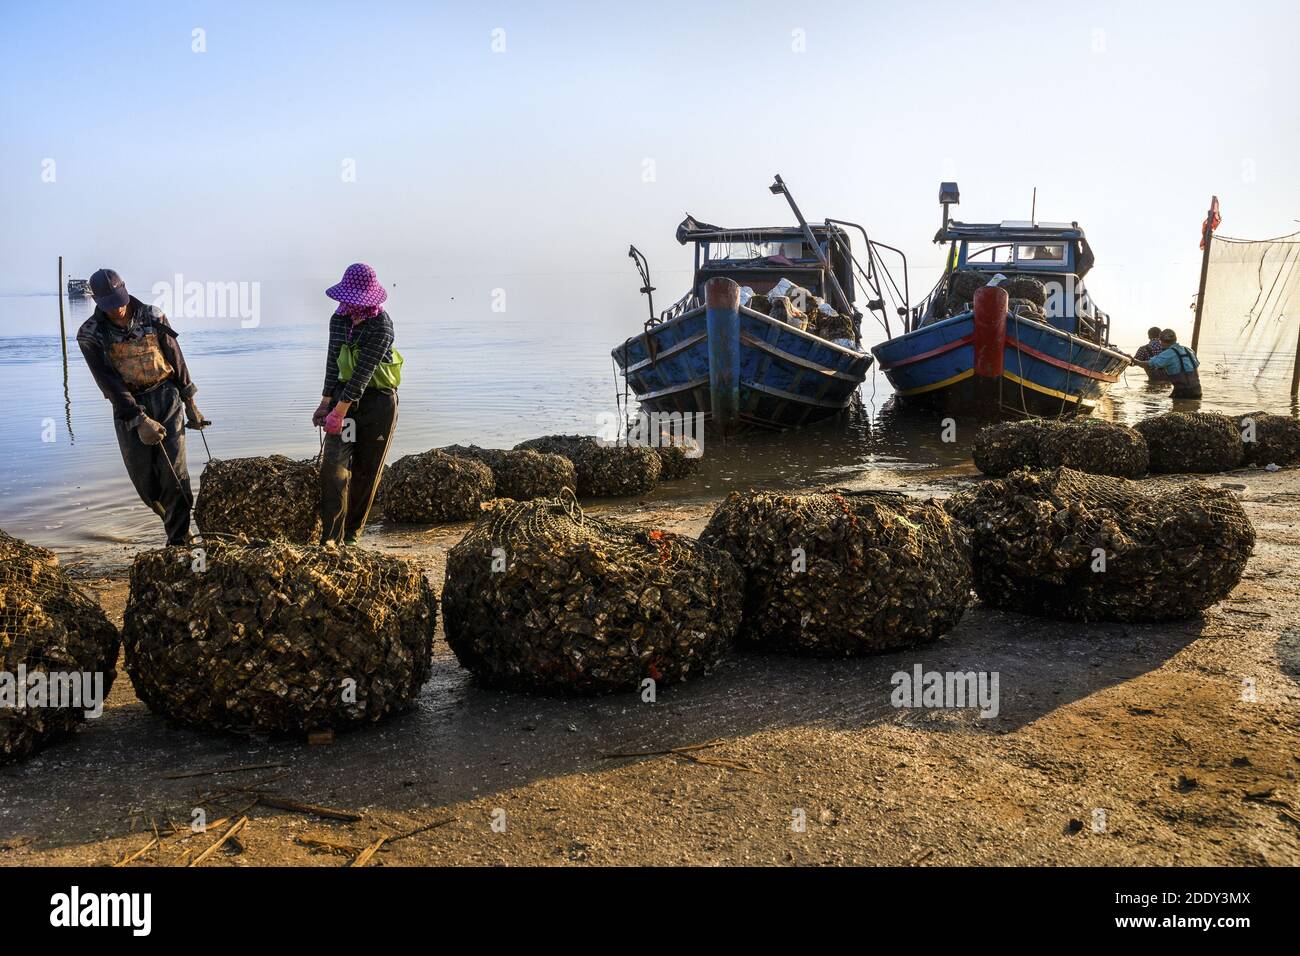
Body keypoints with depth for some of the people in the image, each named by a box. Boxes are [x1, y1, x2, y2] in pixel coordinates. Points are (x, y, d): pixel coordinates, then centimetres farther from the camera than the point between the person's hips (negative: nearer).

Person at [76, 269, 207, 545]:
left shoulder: (153, 318, -3)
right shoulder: (90, 335, -7)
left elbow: (176, 361, 5)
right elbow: (109, 383, -12)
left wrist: (190, 405, 7)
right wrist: (139, 421, -20)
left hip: (166, 398, 0)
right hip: (127, 407, 0)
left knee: (174, 473, -9)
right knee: (144, 479, 2)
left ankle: (178, 539, -5)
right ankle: (173, 520, 29)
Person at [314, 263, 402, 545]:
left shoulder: (381, 325, -16)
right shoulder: (339, 319, 2)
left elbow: (363, 372, -21)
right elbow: (333, 362, 8)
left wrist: (340, 411, -25)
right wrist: (326, 403, 1)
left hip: (379, 400, -4)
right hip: (344, 396, 4)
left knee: (366, 471, 4)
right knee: (334, 463, -11)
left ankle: (351, 534, 17)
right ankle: (330, 537, -12)